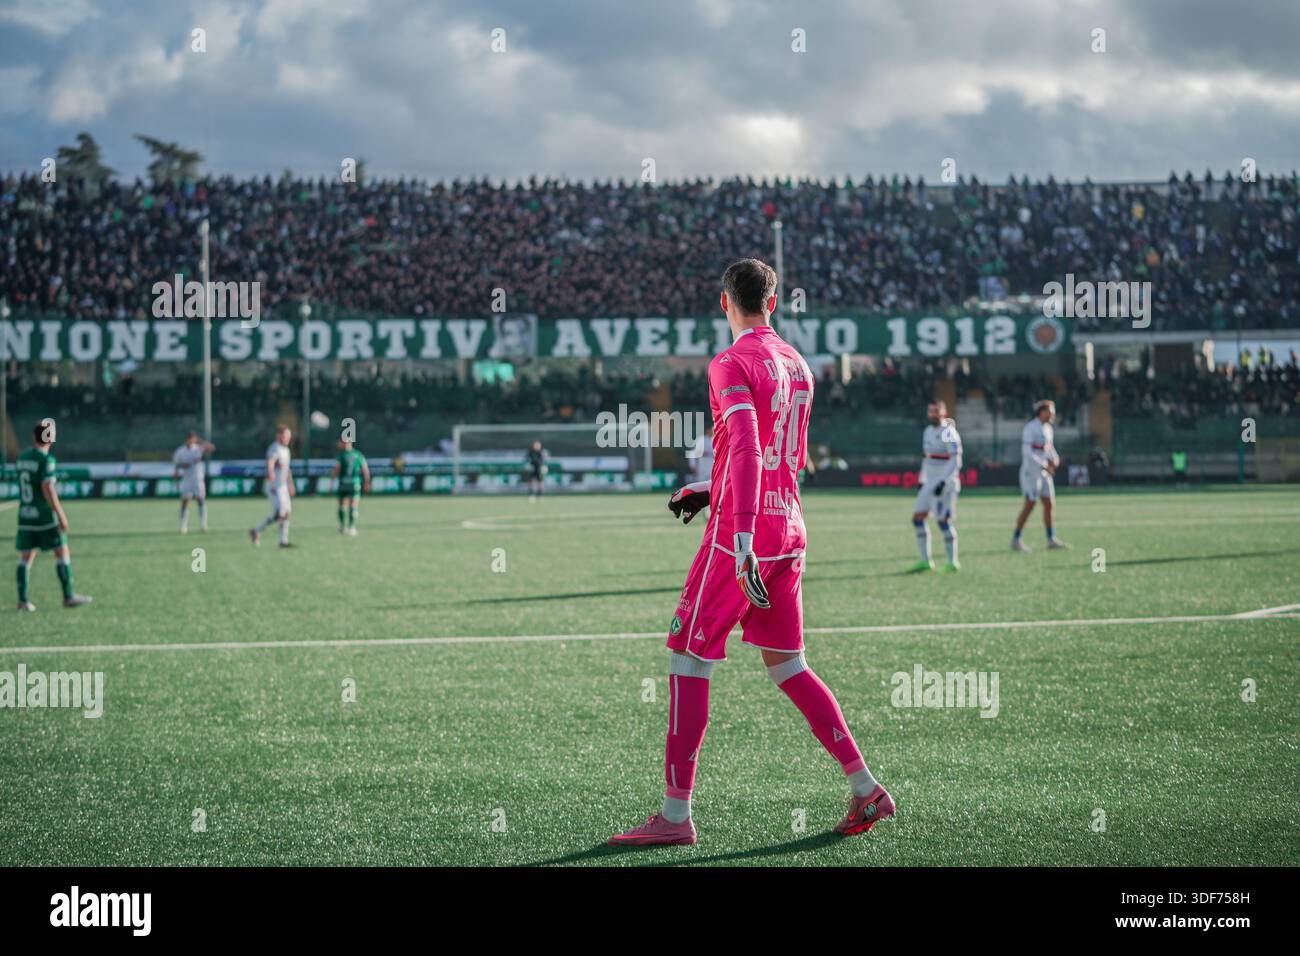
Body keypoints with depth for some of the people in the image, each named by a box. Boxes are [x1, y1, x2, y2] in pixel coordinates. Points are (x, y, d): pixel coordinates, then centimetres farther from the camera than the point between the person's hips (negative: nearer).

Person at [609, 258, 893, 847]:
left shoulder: (732, 364, -11)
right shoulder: (797, 365, 14)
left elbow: (747, 450, -23)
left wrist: (742, 541, -28)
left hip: (739, 534, -8)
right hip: (788, 529, 8)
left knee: (688, 661, -1)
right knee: (787, 666, 15)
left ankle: (676, 815, -2)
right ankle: (865, 789, 12)